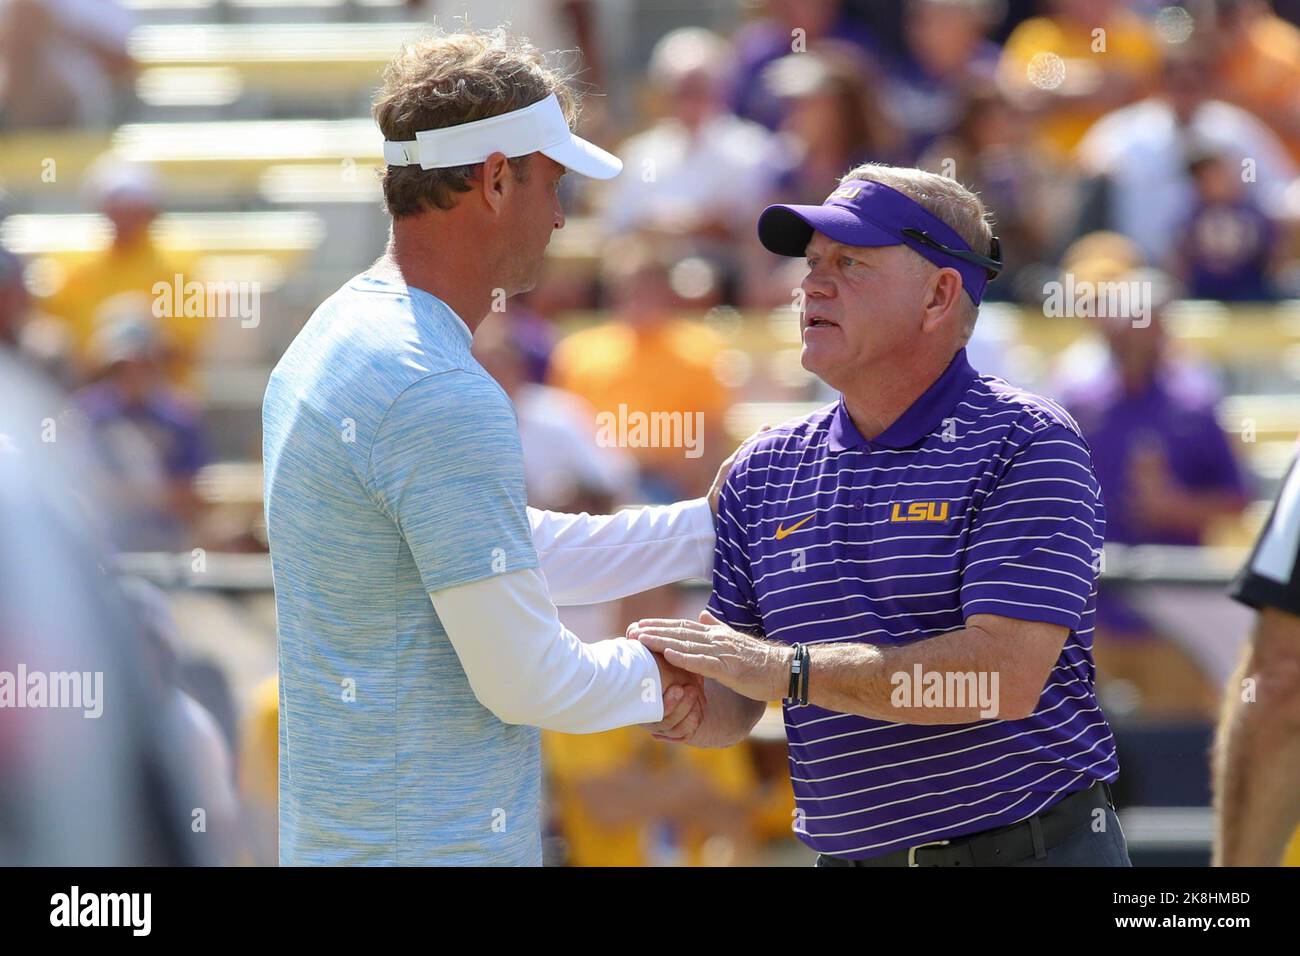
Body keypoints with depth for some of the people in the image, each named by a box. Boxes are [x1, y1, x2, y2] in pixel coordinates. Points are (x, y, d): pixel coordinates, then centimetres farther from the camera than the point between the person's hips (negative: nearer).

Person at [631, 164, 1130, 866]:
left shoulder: (1024, 444, -9)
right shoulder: (760, 473, 8)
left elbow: (1006, 676, -21)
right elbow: (732, 709, 9)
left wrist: (787, 668, -23)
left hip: (1034, 848, -5)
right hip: (848, 857, 5)